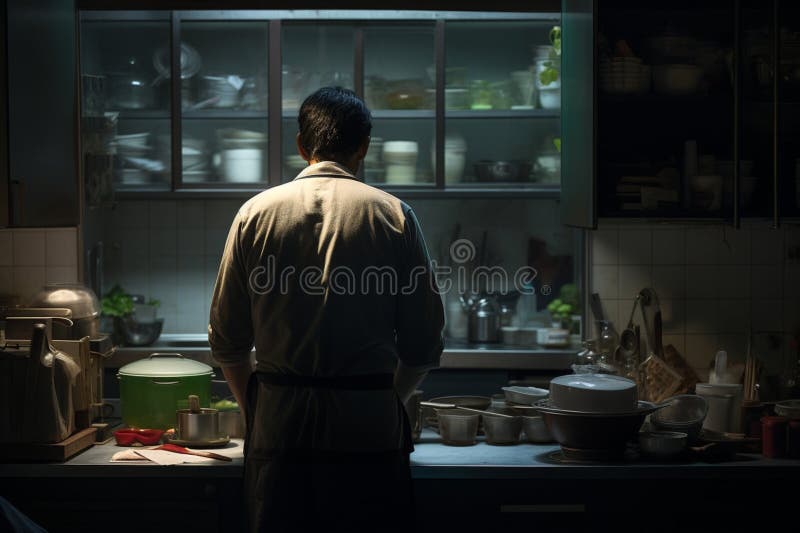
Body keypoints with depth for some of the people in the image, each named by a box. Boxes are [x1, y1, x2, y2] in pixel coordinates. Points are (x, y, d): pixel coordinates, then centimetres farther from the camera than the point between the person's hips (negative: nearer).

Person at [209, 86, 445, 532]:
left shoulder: (256, 213, 3)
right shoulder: (393, 216, 0)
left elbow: (227, 339, 6)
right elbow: (424, 345, 1)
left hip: (279, 426, 2)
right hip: (368, 428, -1)